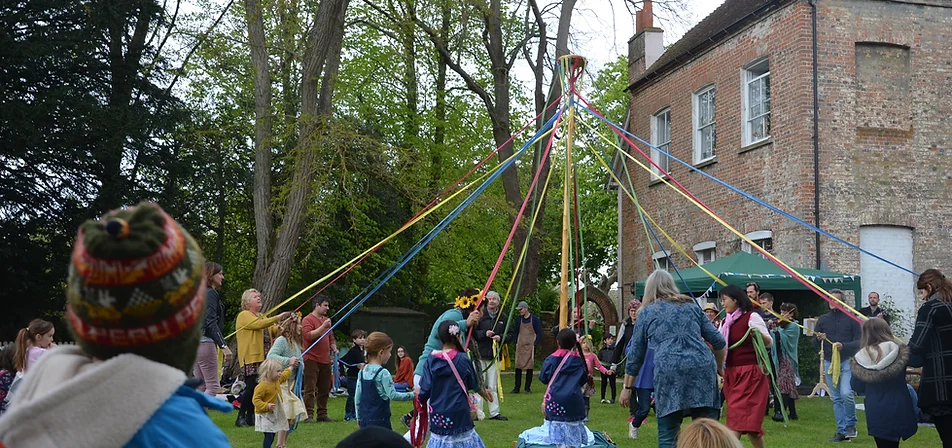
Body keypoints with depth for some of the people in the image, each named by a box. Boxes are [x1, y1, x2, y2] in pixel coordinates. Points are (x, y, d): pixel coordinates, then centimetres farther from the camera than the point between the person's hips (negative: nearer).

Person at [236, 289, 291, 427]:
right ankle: (241, 417, -7)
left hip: (263, 358, 8)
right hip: (251, 358, -8)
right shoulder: (244, 315, -3)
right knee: (251, 387, -14)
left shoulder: (262, 317, 25)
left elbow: (275, 331, 19)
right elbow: (259, 324, -20)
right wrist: (278, 318, -22)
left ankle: (251, 417, 11)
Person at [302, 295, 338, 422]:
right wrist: (323, 327, -21)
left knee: (325, 389, 10)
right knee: (310, 389, -7)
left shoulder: (326, 320, 19)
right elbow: (308, 336, -20)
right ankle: (309, 415, -5)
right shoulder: (308, 319, -6)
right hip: (312, 359, -8)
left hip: (325, 360, 8)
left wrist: (334, 349, 11)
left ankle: (322, 414, 17)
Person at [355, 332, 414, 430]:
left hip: (364, 419, 7)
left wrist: (359, 417, 18)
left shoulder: (362, 371, 6)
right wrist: (412, 394, -10)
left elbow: (357, 397, 10)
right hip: (379, 421, -7)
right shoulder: (383, 373, -14)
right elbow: (392, 395, -18)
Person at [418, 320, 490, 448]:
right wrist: (484, 393, 29)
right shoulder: (463, 359, -8)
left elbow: (425, 388, -5)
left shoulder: (431, 360, -4)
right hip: (459, 413, -2)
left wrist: (421, 399, 17)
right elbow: (474, 384, 8)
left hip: (438, 415, 2)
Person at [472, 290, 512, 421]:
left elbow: (510, 335, 11)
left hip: (494, 356, 3)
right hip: (479, 355, -3)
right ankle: (477, 412, 8)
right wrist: (484, 333, -18)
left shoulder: (504, 317, 7)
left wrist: (501, 337, -8)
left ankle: (494, 412, 14)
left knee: (493, 386, 9)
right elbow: (472, 332, -3)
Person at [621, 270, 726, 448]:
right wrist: (719, 369, 36)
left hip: (669, 371, -2)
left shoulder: (646, 312, 17)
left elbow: (635, 355, 19)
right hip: (703, 368, 2)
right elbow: (718, 342, 20)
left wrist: (627, 388, 29)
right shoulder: (692, 306, 23)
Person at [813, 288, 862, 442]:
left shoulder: (850, 319, 0)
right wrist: (819, 339, -12)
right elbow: (814, 344, 11)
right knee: (836, 398, 5)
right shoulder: (823, 320, 10)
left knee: (846, 393, -18)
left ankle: (851, 425, 3)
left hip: (846, 361, -4)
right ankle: (841, 431, 11)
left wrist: (844, 346, -18)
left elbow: (859, 341, -2)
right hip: (829, 363, 4)